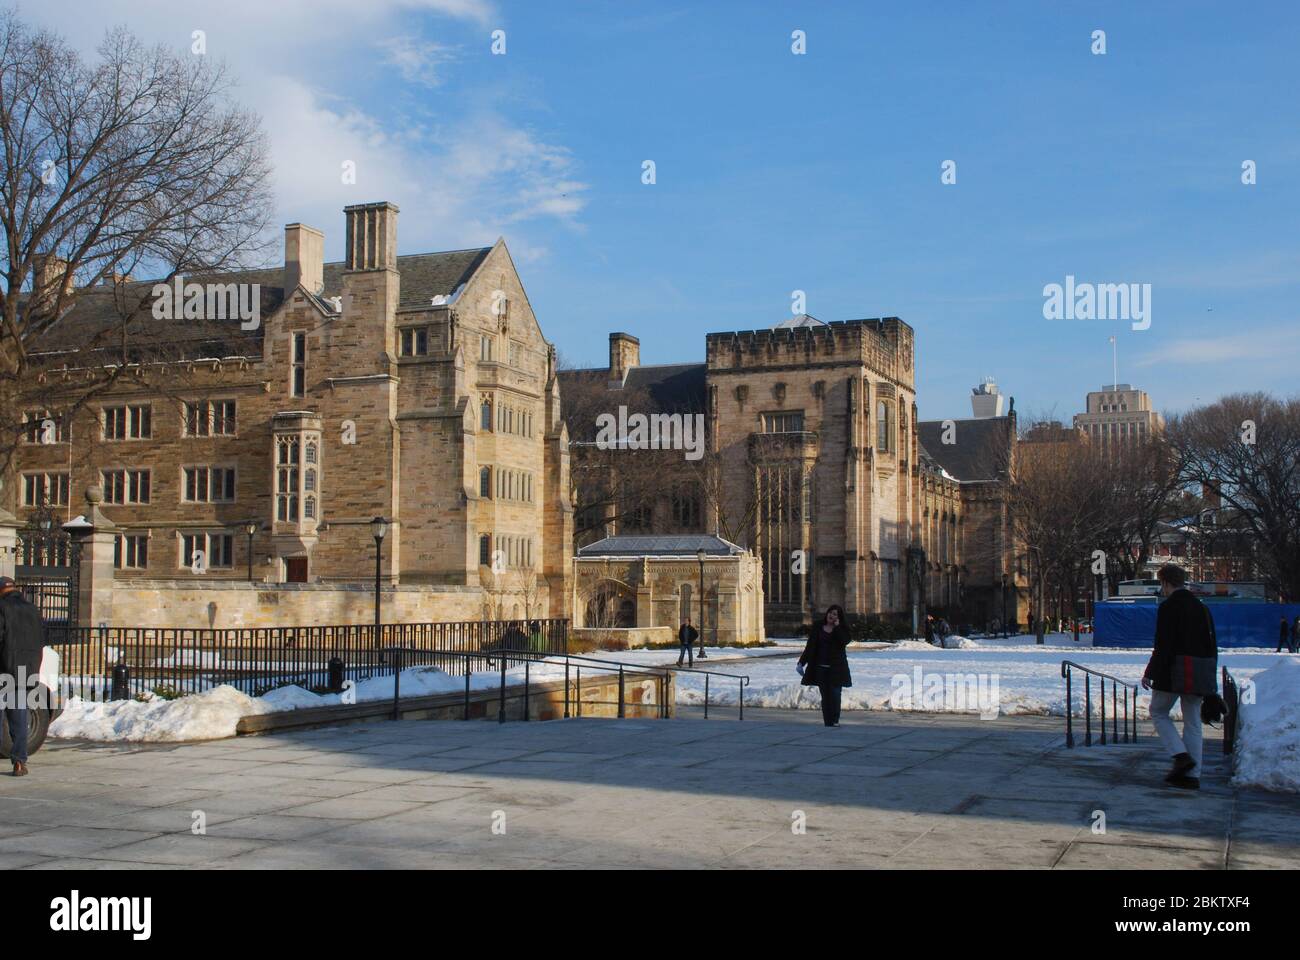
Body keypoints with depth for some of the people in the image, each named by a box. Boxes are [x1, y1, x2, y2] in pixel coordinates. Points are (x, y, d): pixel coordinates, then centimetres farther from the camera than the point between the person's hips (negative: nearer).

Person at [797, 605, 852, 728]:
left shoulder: (842, 630, 5)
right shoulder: (818, 628, 8)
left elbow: (844, 641, -16)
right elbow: (810, 646, 8)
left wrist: (837, 627, -13)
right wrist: (801, 662, 3)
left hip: (836, 667, -1)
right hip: (821, 667, 2)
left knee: (835, 694, -8)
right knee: (825, 696, 1)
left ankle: (835, 721, 1)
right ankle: (827, 721, 4)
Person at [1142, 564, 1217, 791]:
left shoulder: (1168, 607, -9)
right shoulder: (1202, 608, 13)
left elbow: (1163, 646, -15)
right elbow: (1212, 647, 16)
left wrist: (1150, 673, -8)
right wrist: (1210, 680, 21)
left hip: (1174, 670, -6)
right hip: (1200, 675, 7)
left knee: (1158, 712, 10)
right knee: (1192, 722, 9)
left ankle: (1181, 755, -7)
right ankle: (1192, 774, 8)